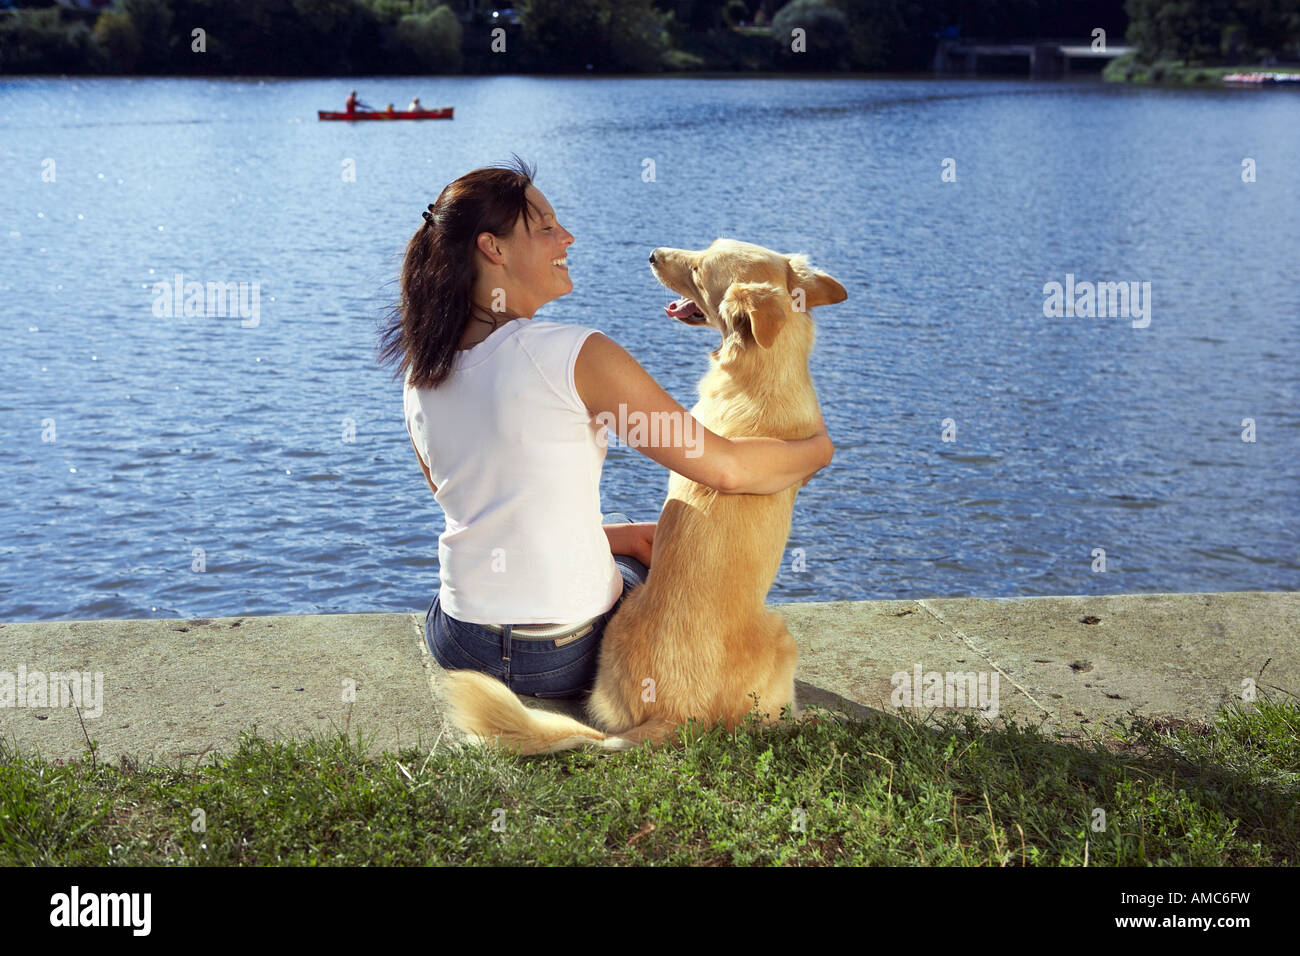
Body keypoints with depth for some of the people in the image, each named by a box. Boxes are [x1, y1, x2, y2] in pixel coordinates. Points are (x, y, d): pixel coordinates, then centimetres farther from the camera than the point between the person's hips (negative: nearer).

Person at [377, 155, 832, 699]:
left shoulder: (420, 376, 1)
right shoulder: (575, 355, -19)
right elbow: (724, 467, -17)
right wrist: (819, 449, 2)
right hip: (569, 656, -5)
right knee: (657, 560, 31)